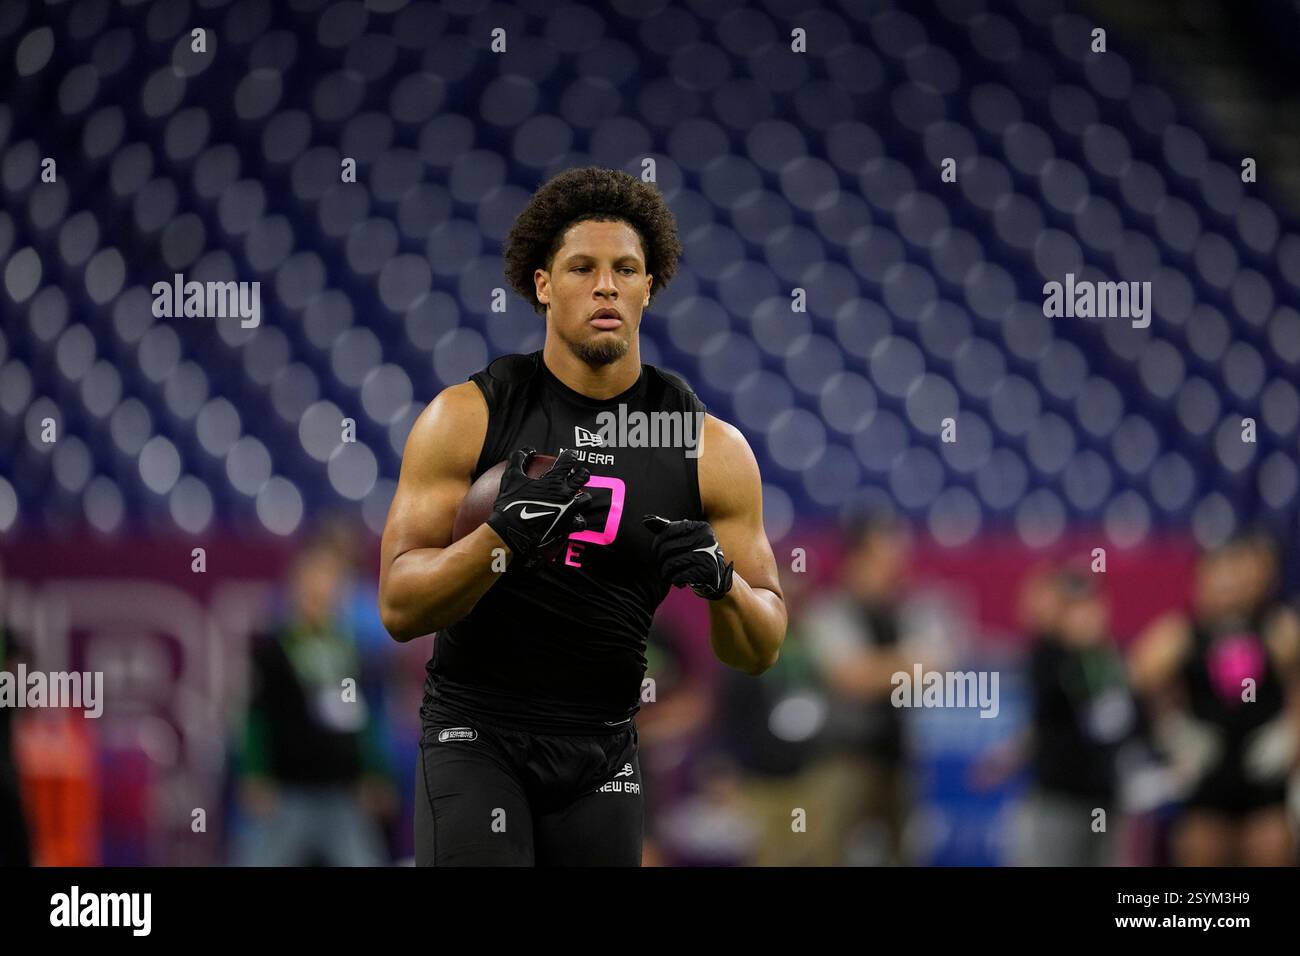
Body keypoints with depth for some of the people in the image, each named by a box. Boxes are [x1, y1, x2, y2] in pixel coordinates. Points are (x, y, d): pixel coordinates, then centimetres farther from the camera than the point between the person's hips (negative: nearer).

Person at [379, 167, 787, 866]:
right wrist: (503, 536, -27)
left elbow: (762, 650, 3)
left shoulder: (712, 449, 0)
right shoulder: (468, 416, -5)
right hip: (477, 734, -3)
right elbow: (399, 606, -10)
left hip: (604, 749, 3)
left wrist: (721, 581, -19)